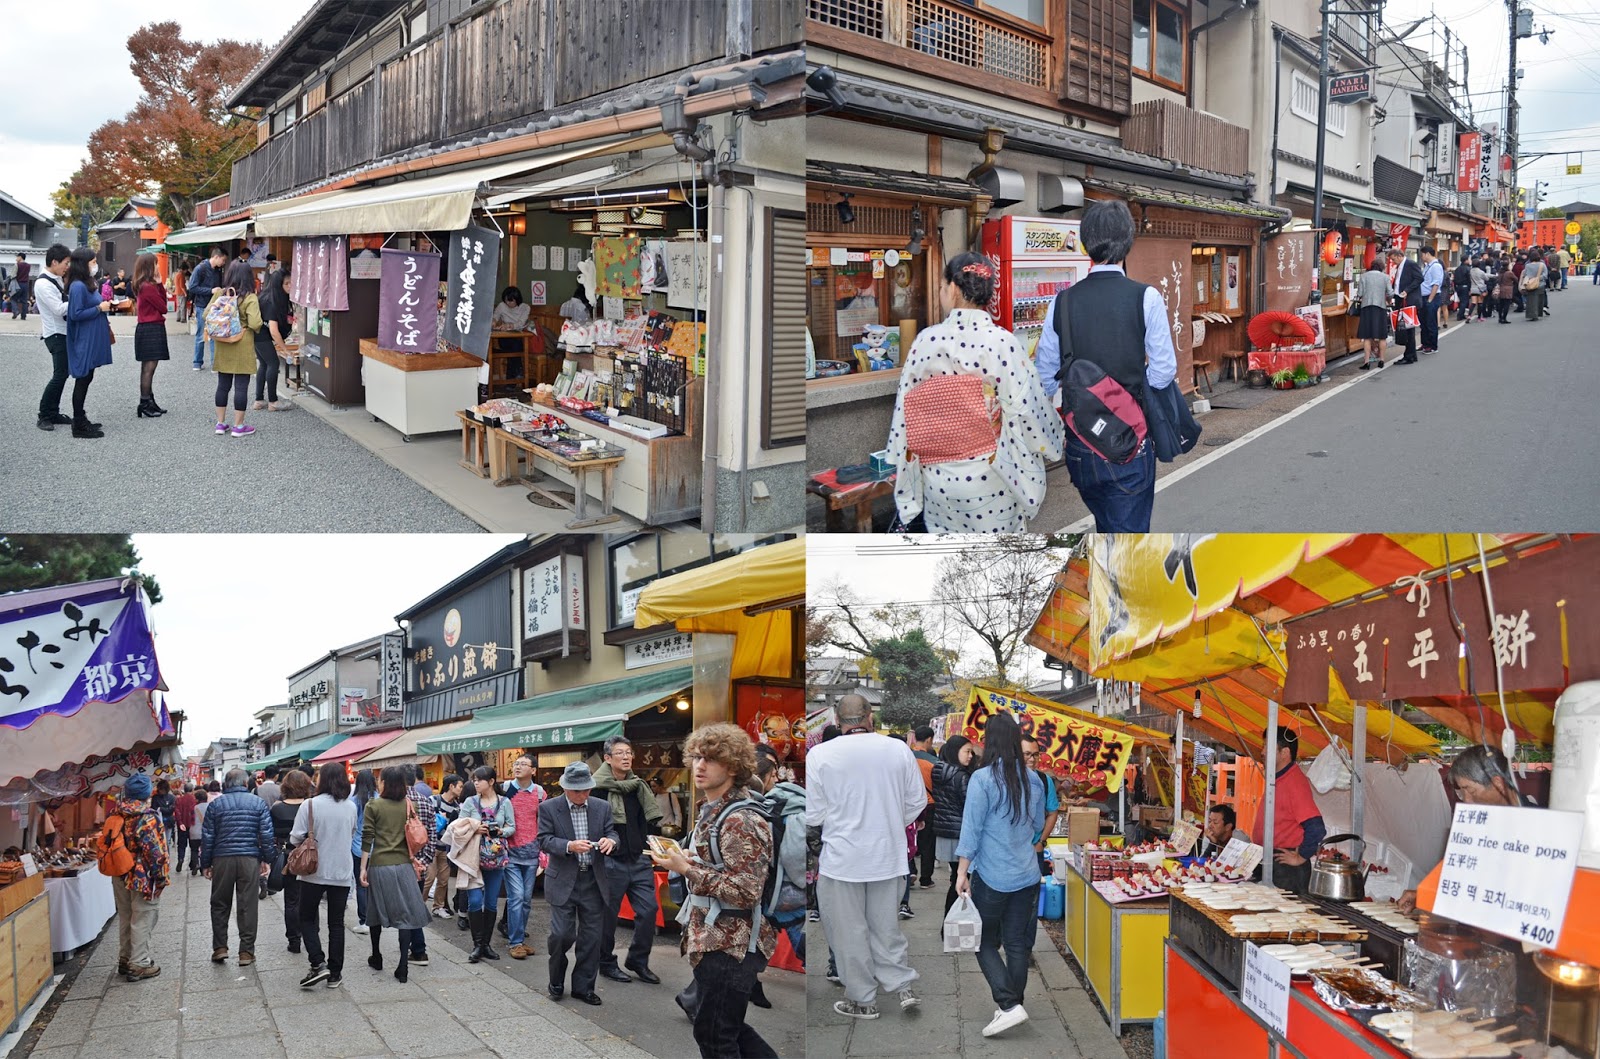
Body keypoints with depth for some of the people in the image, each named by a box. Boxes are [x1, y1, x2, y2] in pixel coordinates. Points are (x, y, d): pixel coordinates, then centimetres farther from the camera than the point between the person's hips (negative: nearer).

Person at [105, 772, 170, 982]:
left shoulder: (114, 814, 3)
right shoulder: (148, 818, -19)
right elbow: (154, 851, -20)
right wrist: (161, 878, -11)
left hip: (120, 876, 7)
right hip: (142, 877, -7)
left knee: (125, 918, 19)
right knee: (142, 920, 1)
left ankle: (125, 959, 30)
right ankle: (139, 965, 5)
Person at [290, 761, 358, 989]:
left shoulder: (309, 805, -13)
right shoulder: (351, 807, 0)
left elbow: (295, 838, -11)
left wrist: (313, 840, 8)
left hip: (315, 872, -3)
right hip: (342, 873, 3)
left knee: (307, 919, 12)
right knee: (336, 923, 10)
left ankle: (318, 964, -3)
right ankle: (335, 974, 12)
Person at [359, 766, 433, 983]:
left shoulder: (373, 806, -5)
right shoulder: (409, 805, 3)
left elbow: (367, 839, -7)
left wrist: (363, 868, -2)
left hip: (379, 865, -1)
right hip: (403, 865, 1)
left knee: (377, 911, 17)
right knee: (405, 914, 2)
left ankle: (376, 958, 31)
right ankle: (402, 967, -5)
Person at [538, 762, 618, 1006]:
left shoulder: (602, 807, 5)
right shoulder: (549, 808, -3)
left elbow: (612, 832, 7)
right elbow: (544, 841, -8)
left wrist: (610, 840, -18)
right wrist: (569, 846, -25)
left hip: (593, 881, 3)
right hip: (563, 881, -3)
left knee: (591, 937, 6)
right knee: (561, 934, -5)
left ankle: (583, 987, 19)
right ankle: (556, 983, 18)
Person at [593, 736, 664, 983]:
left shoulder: (639, 787, 9)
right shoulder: (599, 789, -11)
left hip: (639, 861, 5)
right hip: (611, 863, -5)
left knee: (648, 910, 1)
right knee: (608, 915, 6)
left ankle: (638, 961, 17)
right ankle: (606, 963, 23)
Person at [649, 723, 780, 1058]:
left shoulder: (741, 820, -20)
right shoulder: (713, 811, 10)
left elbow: (745, 891, -25)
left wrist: (686, 869, -22)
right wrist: (686, 859, 7)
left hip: (730, 945, -10)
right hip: (716, 940, 10)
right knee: (728, 1027, 19)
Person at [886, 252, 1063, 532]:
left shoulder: (926, 341, -6)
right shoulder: (1002, 343, -14)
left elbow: (905, 412, -1)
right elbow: (1027, 409, -13)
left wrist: (906, 479, 11)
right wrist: (1051, 442, 8)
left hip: (937, 476, 3)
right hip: (989, 477, -2)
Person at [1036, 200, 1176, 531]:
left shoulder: (1063, 301, -2)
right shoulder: (1145, 297, -11)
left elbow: (1045, 378, 3)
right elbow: (1164, 372, -8)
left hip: (1080, 441, 4)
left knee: (1105, 527, 24)